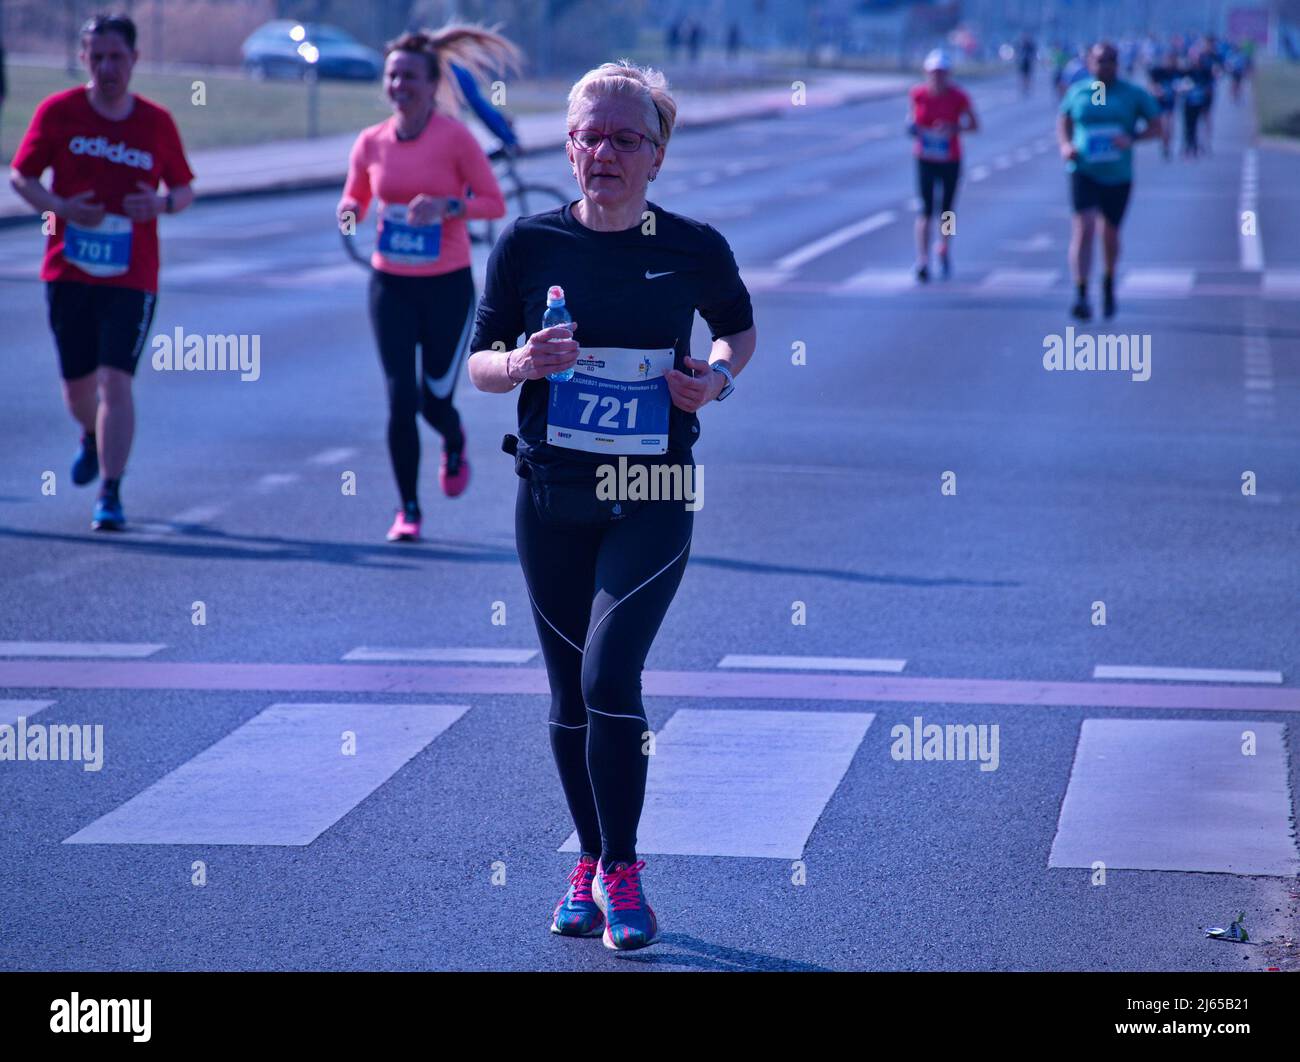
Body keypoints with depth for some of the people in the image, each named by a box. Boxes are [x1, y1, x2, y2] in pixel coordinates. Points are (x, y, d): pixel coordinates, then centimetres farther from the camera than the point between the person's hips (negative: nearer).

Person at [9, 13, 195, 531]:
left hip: (132, 278, -1)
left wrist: (162, 203, -12)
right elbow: (20, 175, 4)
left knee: (116, 381, -13)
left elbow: (184, 189, 12)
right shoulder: (57, 111, -1)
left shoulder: (158, 123, 2)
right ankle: (92, 437, 45)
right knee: (77, 385, 10)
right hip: (68, 272, 1)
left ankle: (110, 495, -11)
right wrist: (60, 207, -15)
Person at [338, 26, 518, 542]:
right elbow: (354, 198, 13)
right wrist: (349, 212, -10)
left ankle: (454, 444, 40)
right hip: (390, 286, 2)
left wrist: (448, 206, -25)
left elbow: (495, 204, -8)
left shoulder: (455, 137, -11)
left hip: (447, 286, -2)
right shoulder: (371, 143, 0)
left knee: (434, 400, 1)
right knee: (400, 400, -4)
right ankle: (408, 511, 8)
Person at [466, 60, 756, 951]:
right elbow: (479, 362, 5)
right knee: (571, 692, 9)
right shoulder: (530, 242, -1)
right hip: (552, 494, 2)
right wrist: (524, 362, -17)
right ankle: (590, 862, 27)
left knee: (610, 675, -15)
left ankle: (623, 872, -2)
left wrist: (719, 376, -5)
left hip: (653, 496, -2)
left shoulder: (694, 248, -3)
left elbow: (739, 328, 16)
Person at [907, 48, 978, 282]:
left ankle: (943, 248, 38)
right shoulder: (917, 94, -8)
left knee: (946, 209, 10)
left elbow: (974, 125, -5)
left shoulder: (958, 97, -12)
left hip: (951, 160, 0)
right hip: (925, 160, 0)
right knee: (926, 209, -11)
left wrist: (954, 128, -23)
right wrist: (912, 126, -13)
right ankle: (922, 260, -14)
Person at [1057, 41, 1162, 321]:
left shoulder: (1133, 95, 2)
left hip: (1118, 175, 1)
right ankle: (1081, 295, -22)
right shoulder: (1077, 93, 4)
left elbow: (1156, 127, 2)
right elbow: (1063, 120, 18)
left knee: (1110, 234, 12)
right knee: (1084, 227, -18)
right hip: (1084, 171, -1)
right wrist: (1065, 145, -3)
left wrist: (1132, 138, -17)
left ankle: (1109, 282, 41)